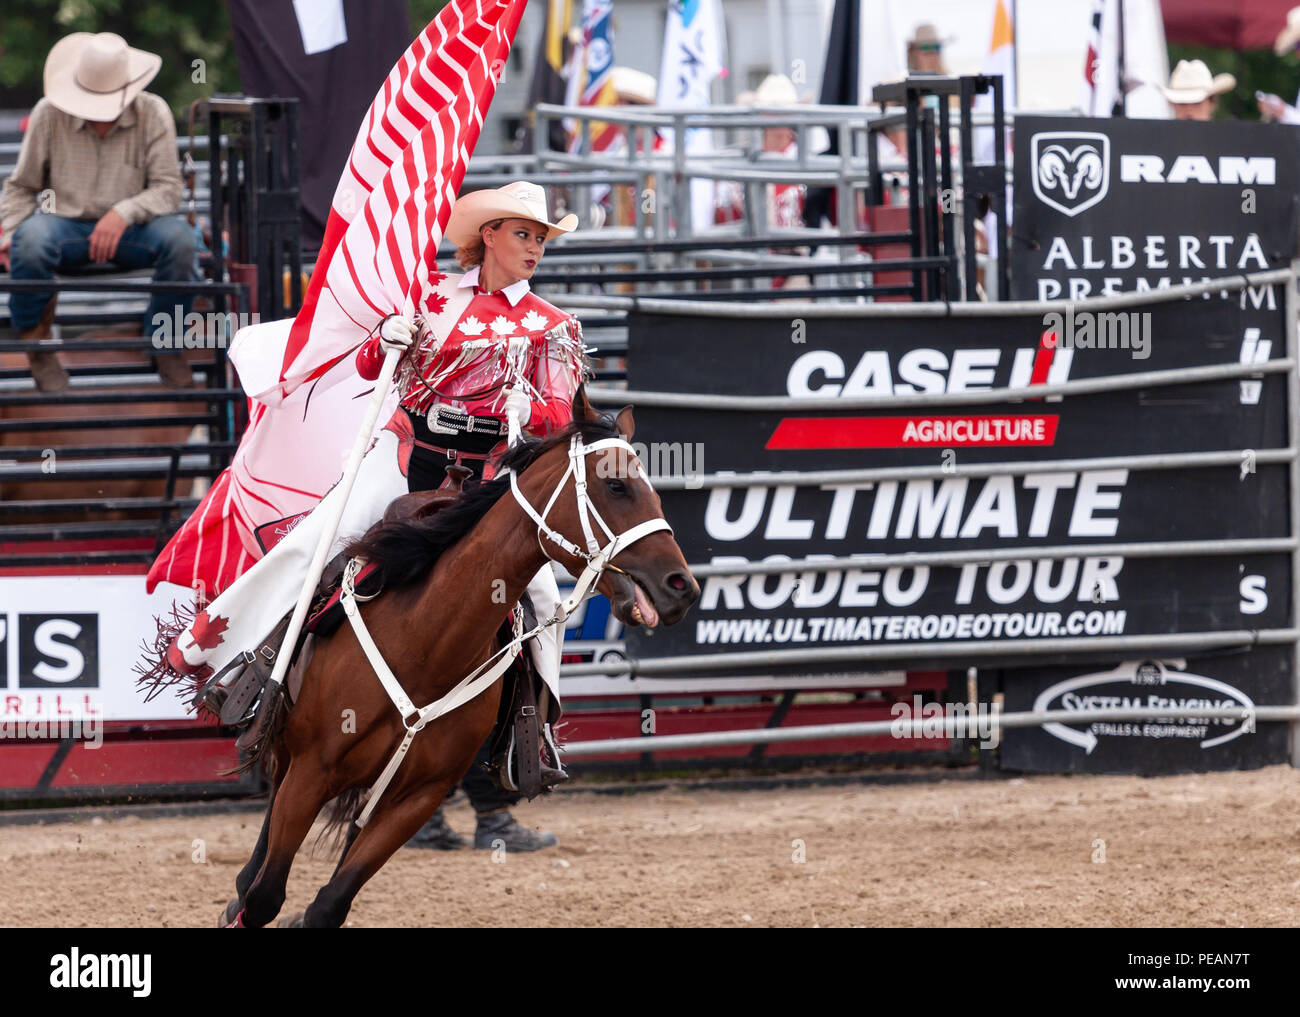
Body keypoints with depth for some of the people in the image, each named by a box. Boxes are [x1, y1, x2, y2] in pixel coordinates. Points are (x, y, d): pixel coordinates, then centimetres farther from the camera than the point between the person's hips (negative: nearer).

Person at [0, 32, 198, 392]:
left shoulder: (153, 113, -5)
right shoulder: (49, 115, -4)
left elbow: (168, 188, -10)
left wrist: (124, 213, -28)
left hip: (128, 229, 0)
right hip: (65, 224, 0)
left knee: (180, 238, -31)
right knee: (30, 240, -36)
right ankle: (37, 346, -12)